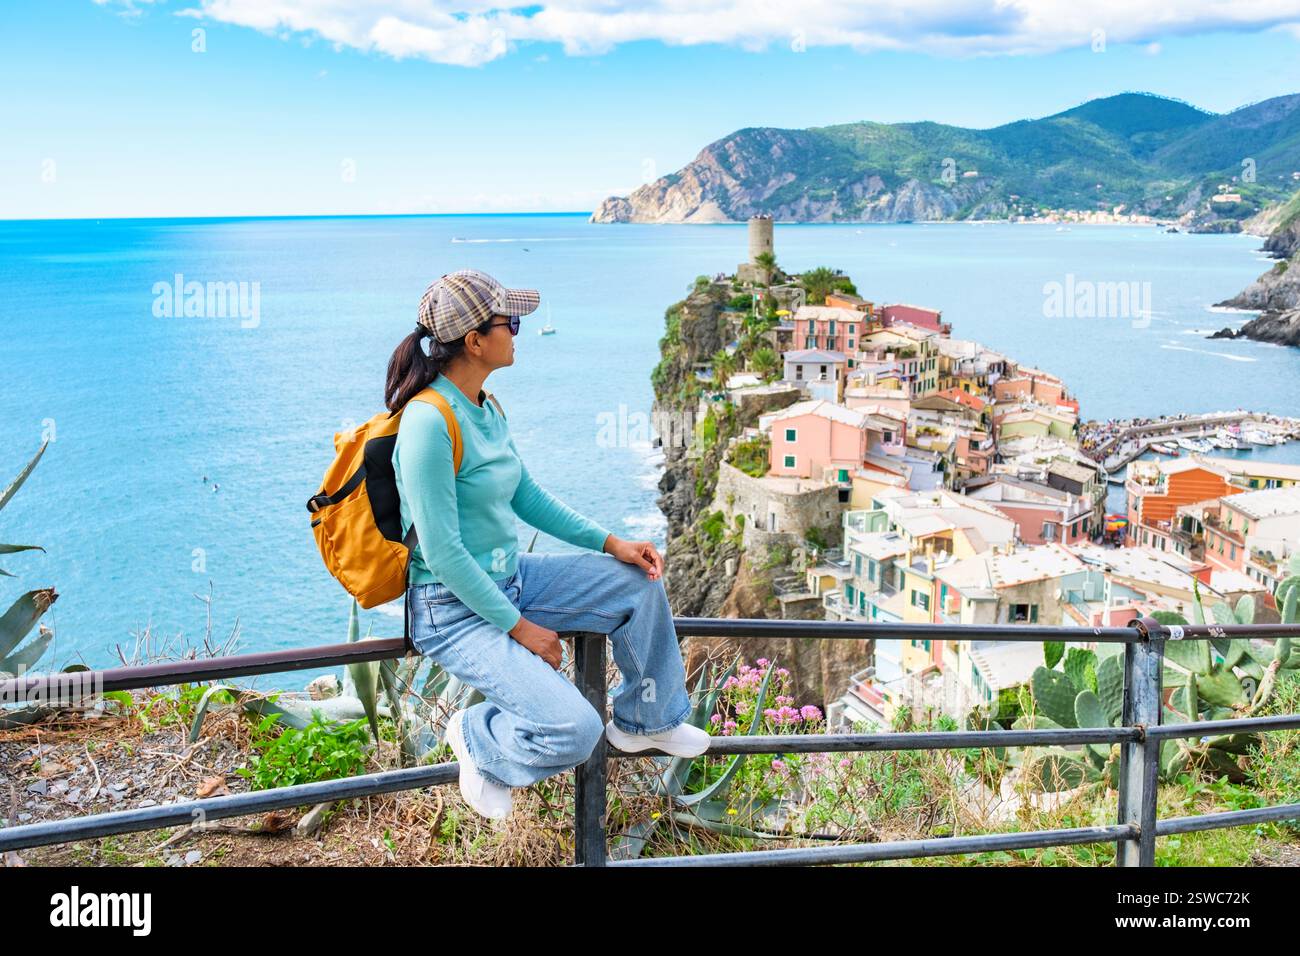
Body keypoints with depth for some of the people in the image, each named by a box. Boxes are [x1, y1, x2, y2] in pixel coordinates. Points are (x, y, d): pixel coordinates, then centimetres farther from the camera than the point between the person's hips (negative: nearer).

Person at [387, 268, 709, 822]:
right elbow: (443, 555, -24)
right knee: (575, 731, -21)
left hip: (508, 579, 9)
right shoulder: (430, 423, -25)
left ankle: (645, 721, 27)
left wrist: (610, 543, 7)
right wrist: (519, 628, -18)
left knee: (639, 582, 7)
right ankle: (477, 737, 12)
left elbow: (526, 495, 14)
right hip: (456, 610, -9)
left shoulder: (487, 408, 4)